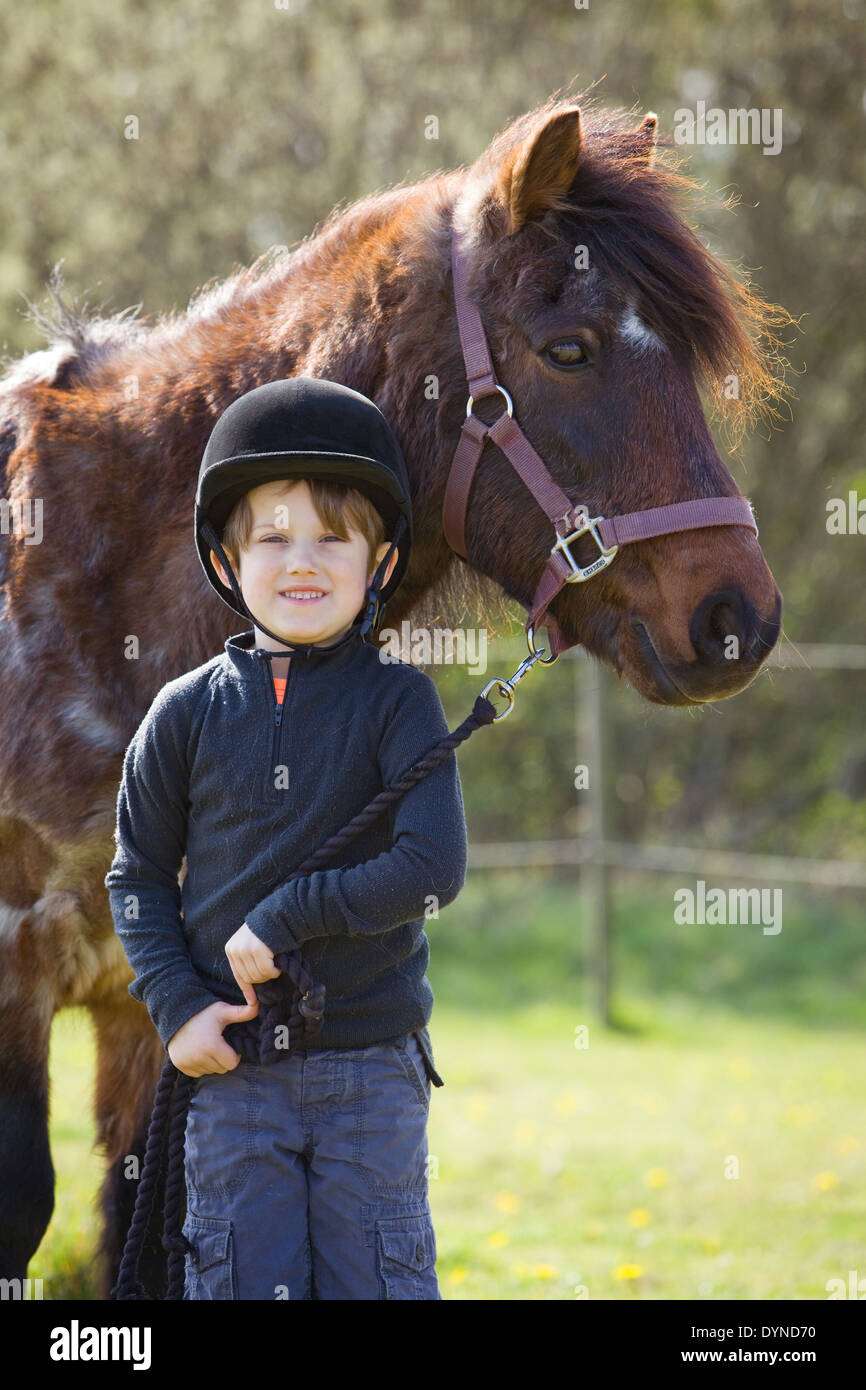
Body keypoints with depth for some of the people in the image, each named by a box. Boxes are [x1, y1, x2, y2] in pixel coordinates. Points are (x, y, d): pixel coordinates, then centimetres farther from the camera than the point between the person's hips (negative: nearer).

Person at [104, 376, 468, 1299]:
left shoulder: (397, 702, -5)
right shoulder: (188, 713, 1)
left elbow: (433, 869, -15)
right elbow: (137, 875, 8)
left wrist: (284, 917, -18)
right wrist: (177, 1007, -5)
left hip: (373, 1068, -1)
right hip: (231, 1063, 1)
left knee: (378, 1282, 3)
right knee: (241, 1283, 4)